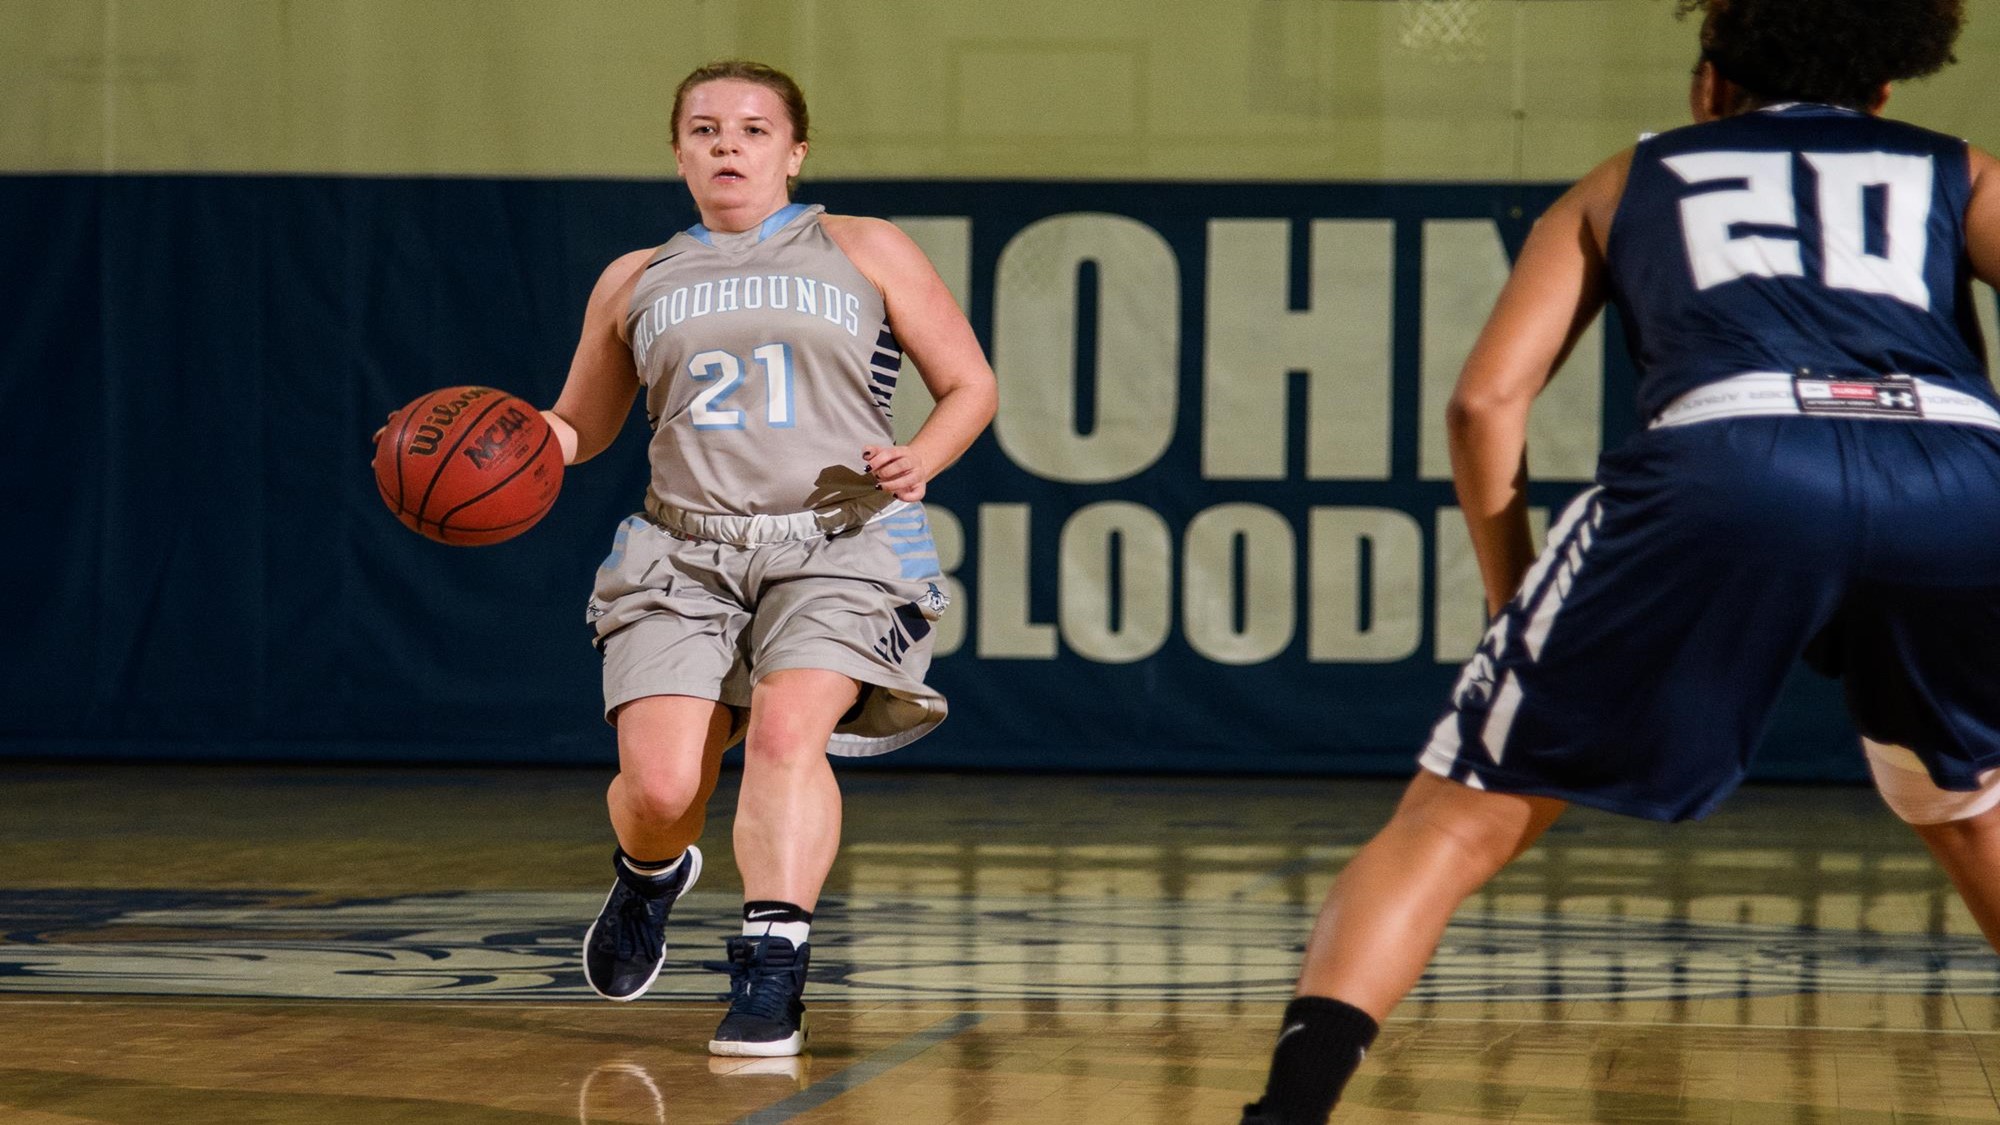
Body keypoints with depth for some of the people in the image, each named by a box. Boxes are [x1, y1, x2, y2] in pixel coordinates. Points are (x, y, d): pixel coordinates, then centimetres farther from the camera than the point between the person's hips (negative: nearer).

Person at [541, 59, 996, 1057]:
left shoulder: (864, 252, 11)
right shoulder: (637, 282, 18)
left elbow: (970, 385, 12)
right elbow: (582, 425, 25)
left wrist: (918, 460, -9)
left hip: (837, 542, -2)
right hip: (684, 553, 2)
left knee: (786, 731, -28)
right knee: (660, 784, -13)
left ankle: (771, 973, -25)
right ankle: (650, 875, 24)